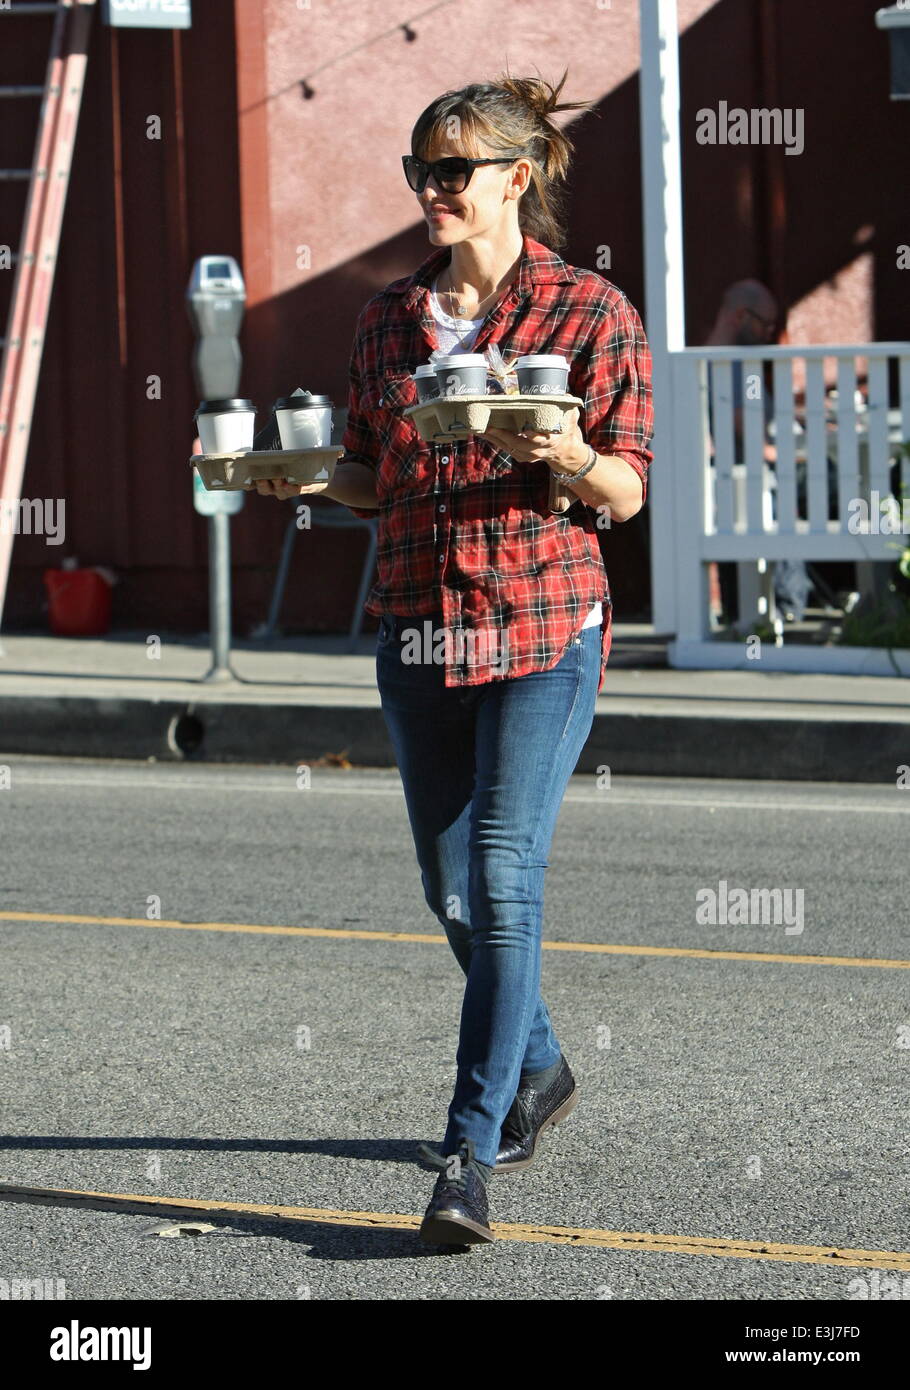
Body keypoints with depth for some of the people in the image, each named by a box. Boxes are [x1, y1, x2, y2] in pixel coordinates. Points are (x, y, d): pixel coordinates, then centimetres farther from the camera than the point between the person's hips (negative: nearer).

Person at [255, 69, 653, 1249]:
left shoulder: (590, 312, -4)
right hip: (417, 628, 5)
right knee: (452, 887, 11)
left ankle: (471, 1152, -14)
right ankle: (536, 1072, 36)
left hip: (543, 628, -5)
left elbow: (625, 496, -4)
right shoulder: (388, 319, 10)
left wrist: (566, 456, -24)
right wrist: (309, 480, -3)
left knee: (503, 877, -13)